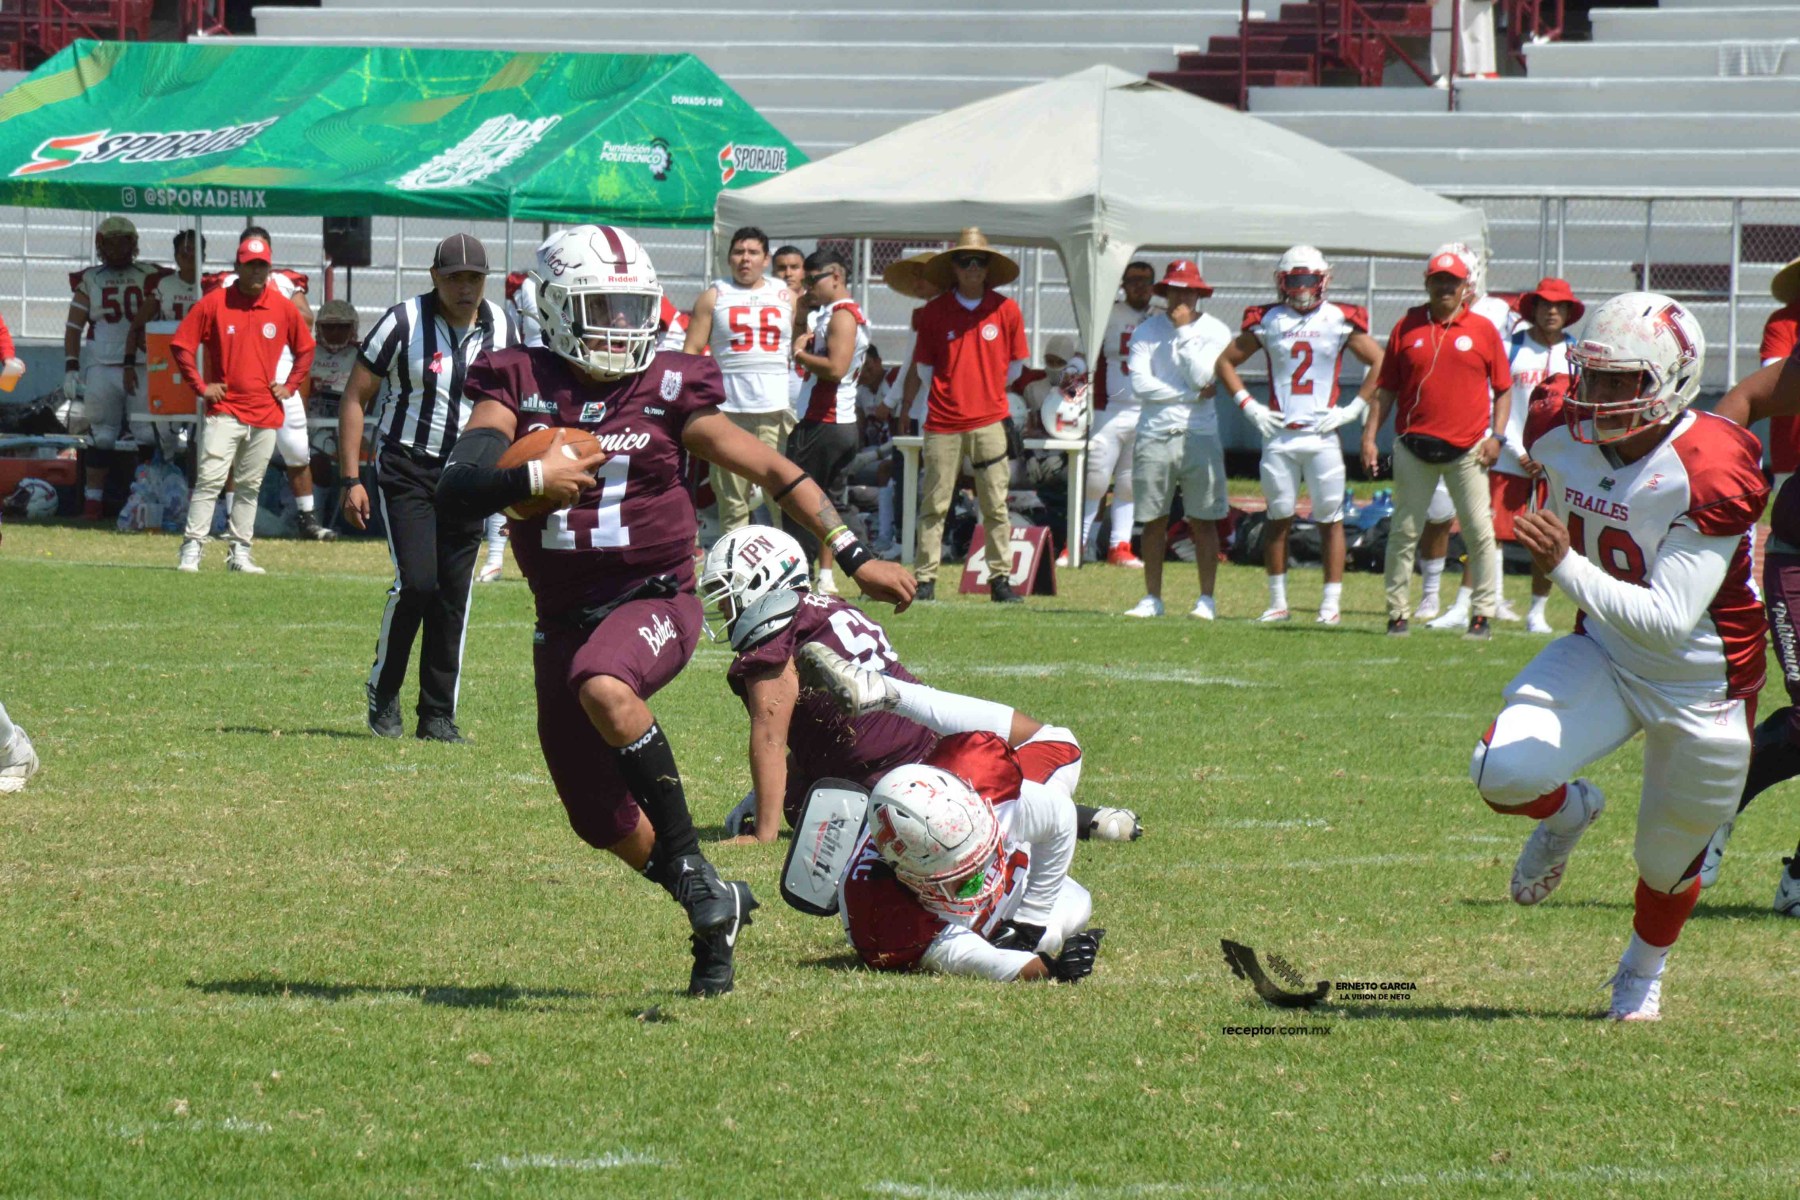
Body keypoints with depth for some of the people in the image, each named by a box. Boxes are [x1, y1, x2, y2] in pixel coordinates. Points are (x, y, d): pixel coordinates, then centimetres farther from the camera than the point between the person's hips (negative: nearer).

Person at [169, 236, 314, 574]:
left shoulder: (283, 308, 6)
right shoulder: (214, 303, -3)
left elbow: (305, 349, 19)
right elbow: (180, 345, 1)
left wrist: (289, 387, 9)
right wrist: (200, 387, -4)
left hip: (265, 414, 3)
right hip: (224, 410, -3)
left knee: (250, 486, 8)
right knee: (209, 480, -11)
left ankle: (240, 553, 15)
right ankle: (191, 550, -11)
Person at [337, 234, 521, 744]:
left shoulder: (502, 329, 3)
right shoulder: (404, 323, -9)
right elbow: (355, 399, -4)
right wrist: (351, 480, -9)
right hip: (406, 468, -4)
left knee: (454, 597, 2)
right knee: (416, 582, -17)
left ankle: (438, 716, 11)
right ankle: (383, 692, 3)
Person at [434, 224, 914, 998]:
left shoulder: (668, 389, -2)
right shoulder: (520, 384, 0)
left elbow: (775, 472, 2)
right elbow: (457, 490, -12)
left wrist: (855, 559, -2)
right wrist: (531, 480, -30)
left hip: (655, 601, -3)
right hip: (564, 622, 3)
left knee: (603, 688, -37)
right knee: (603, 821, 9)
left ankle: (690, 863, -25)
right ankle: (716, 908, 34)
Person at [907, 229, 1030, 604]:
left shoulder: (1006, 310, 3)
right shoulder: (934, 312, 3)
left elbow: (1015, 366, 12)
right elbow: (924, 368, 11)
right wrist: (948, 395, 11)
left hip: (988, 419, 0)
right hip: (943, 421, 0)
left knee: (996, 505, 0)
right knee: (934, 505, 0)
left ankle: (1000, 579, 4)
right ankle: (925, 580, 2)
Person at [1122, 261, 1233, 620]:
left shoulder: (1215, 331, 3)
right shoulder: (1147, 332, 5)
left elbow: (1202, 377, -11)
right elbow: (1140, 385, -6)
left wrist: (1184, 333, -10)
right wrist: (1192, 394, -9)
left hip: (1199, 436, -1)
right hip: (1154, 436, 2)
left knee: (1203, 520, 0)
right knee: (1154, 520, 6)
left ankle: (1206, 599, 5)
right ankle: (1152, 598, 12)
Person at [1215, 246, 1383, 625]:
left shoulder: (1340, 322, 2)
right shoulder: (1268, 321, 7)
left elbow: (1380, 364, 4)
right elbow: (1226, 362, 15)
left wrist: (1353, 410, -3)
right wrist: (1249, 406, 5)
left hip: (1322, 435, -2)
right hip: (1279, 434, 2)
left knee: (1330, 519, 0)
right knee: (1278, 518, 5)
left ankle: (1332, 601, 4)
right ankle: (1277, 601, 12)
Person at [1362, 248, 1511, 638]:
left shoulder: (1482, 329, 3)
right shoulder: (1408, 327, 6)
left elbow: (1503, 388, 8)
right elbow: (1386, 388, 9)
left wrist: (1496, 436, -3)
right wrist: (1369, 436, 3)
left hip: (1467, 449, -1)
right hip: (1414, 446, 1)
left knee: (1479, 532, -1)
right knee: (1404, 531, 3)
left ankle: (1483, 614, 7)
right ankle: (1396, 613, 10)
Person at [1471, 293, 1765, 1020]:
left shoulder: (1710, 475, -31)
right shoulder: (1561, 434, -13)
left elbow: (1670, 623, -35)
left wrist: (1566, 566, -43)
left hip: (1702, 685, -4)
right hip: (1606, 655, 4)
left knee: (1668, 859, 13)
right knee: (1503, 773, -21)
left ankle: (1643, 973, 47)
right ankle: (1567, 811, 17)